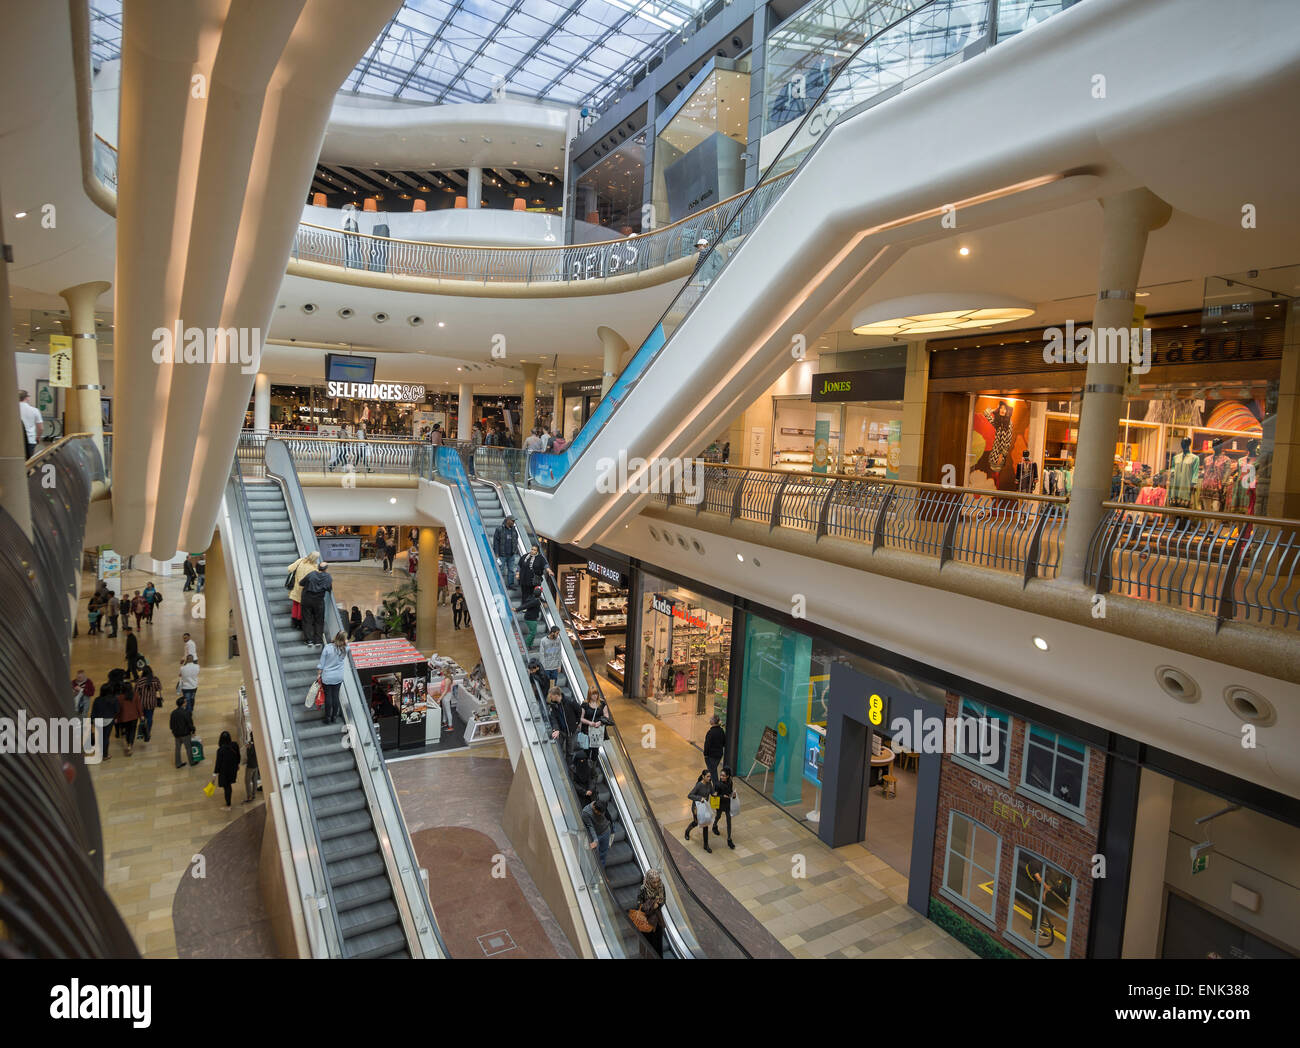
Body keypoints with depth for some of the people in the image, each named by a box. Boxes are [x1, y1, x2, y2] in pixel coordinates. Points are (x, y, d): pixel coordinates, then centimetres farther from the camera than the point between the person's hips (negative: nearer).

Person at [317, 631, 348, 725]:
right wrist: (346, 642, 10)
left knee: (328, 696, 6)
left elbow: (321, 663, -7)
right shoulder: (345, 649, -8)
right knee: (335, 695, 11)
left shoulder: (328, 647, -16)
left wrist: (319, 674, 1)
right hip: (338, 677, 2)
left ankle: (328, 718, 14)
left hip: (327, 676, -2)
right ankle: (334, 716, 19)